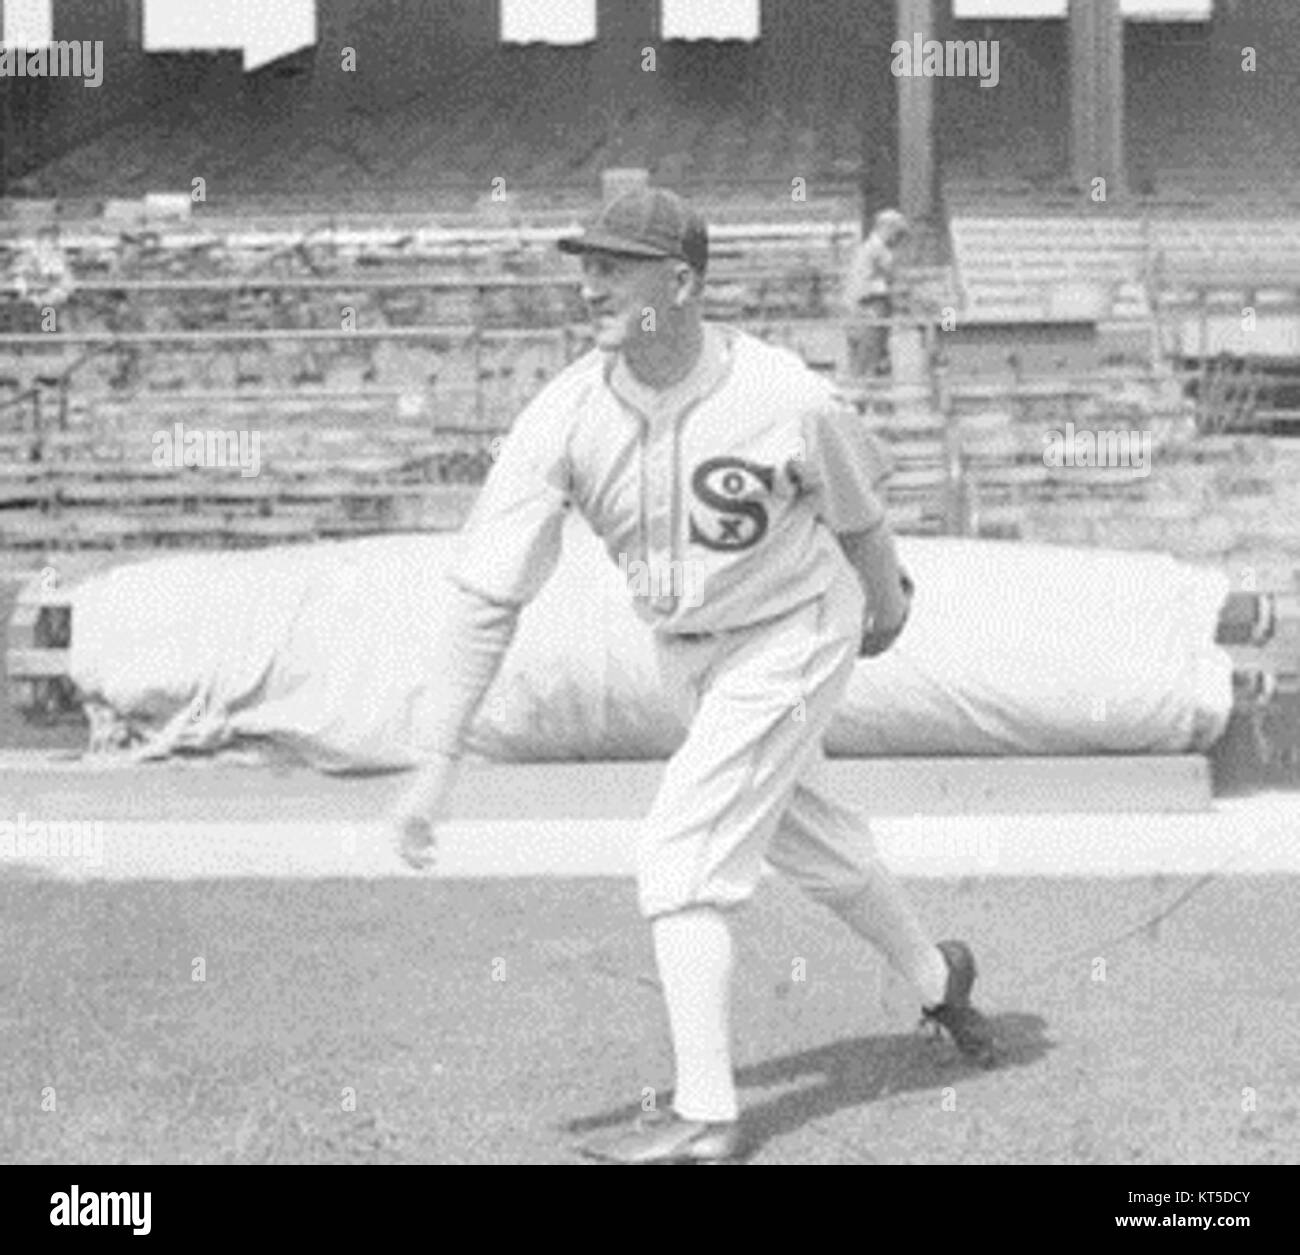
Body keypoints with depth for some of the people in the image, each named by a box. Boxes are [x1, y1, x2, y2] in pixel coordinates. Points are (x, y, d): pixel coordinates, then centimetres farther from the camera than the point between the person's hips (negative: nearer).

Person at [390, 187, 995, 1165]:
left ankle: (707, 1117, -7)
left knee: (681, 855, -15)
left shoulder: (788, 401, -29)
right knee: (803, 834, 22)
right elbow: (488, 595, -23)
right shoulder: (566, 417, -22)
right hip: (683, 652, 5)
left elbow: (858, 511, -6)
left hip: (791, 636, -5)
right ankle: (934, 974, 49)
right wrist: (439, 762, -27)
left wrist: (888, 600, 13)